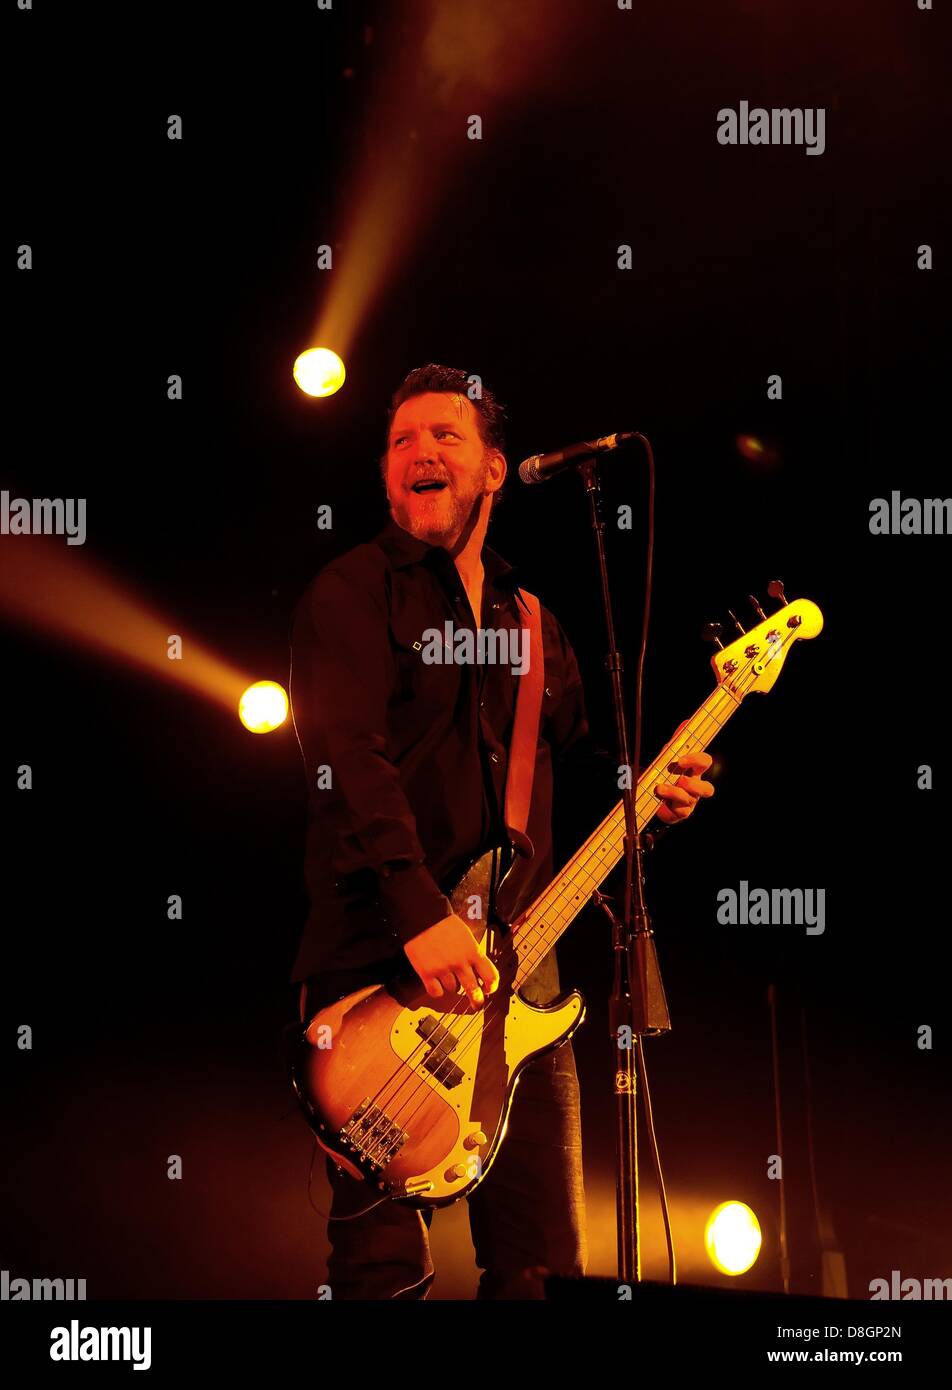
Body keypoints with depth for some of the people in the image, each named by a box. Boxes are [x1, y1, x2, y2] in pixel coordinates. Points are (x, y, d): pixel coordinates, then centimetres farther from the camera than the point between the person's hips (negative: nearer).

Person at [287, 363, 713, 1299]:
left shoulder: (532, 622, 20)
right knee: (384, 1267, -6)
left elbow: (574, 757, 27)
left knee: (546, 1259, 8)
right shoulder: (353, 592, -1)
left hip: (516, 970, 6)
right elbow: (350, 755, -15)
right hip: (378, 967, -6)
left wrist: (646, 790, 4)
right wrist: (421, 911, -27)